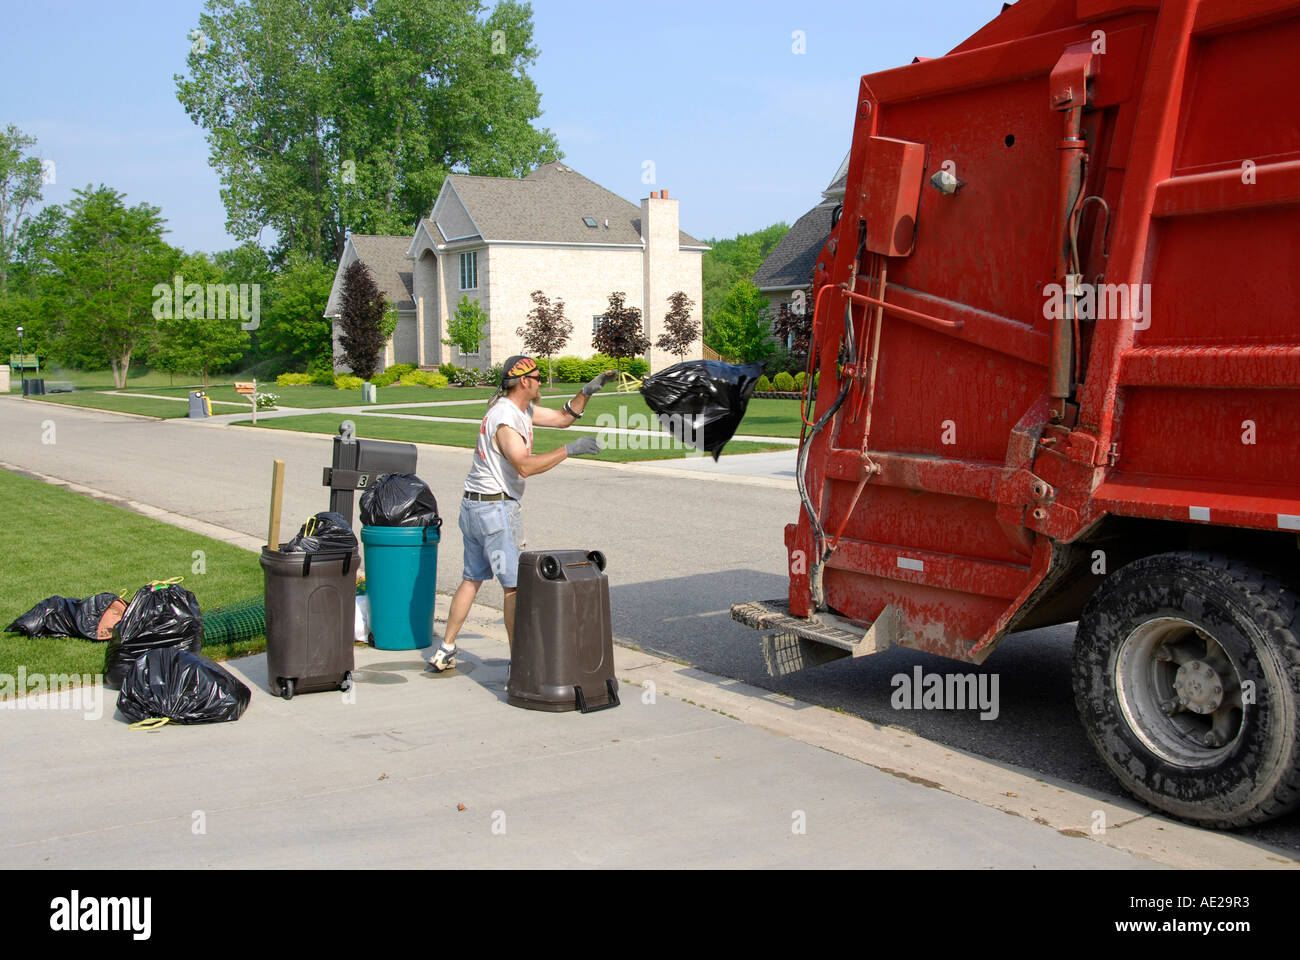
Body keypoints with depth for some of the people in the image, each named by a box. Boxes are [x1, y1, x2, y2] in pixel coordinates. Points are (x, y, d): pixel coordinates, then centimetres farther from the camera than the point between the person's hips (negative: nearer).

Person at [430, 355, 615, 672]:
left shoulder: (522, 408, 13)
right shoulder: (504, 417, -18)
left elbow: (563, 417, 21)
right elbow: (524, 465, -29)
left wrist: (587, 391, 8)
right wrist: (569, 450, -27)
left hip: (472, 507, 10)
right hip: (496, 508, -10)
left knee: (472, 579, 15)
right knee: (515, 586, -5)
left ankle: (445, 651, 20)